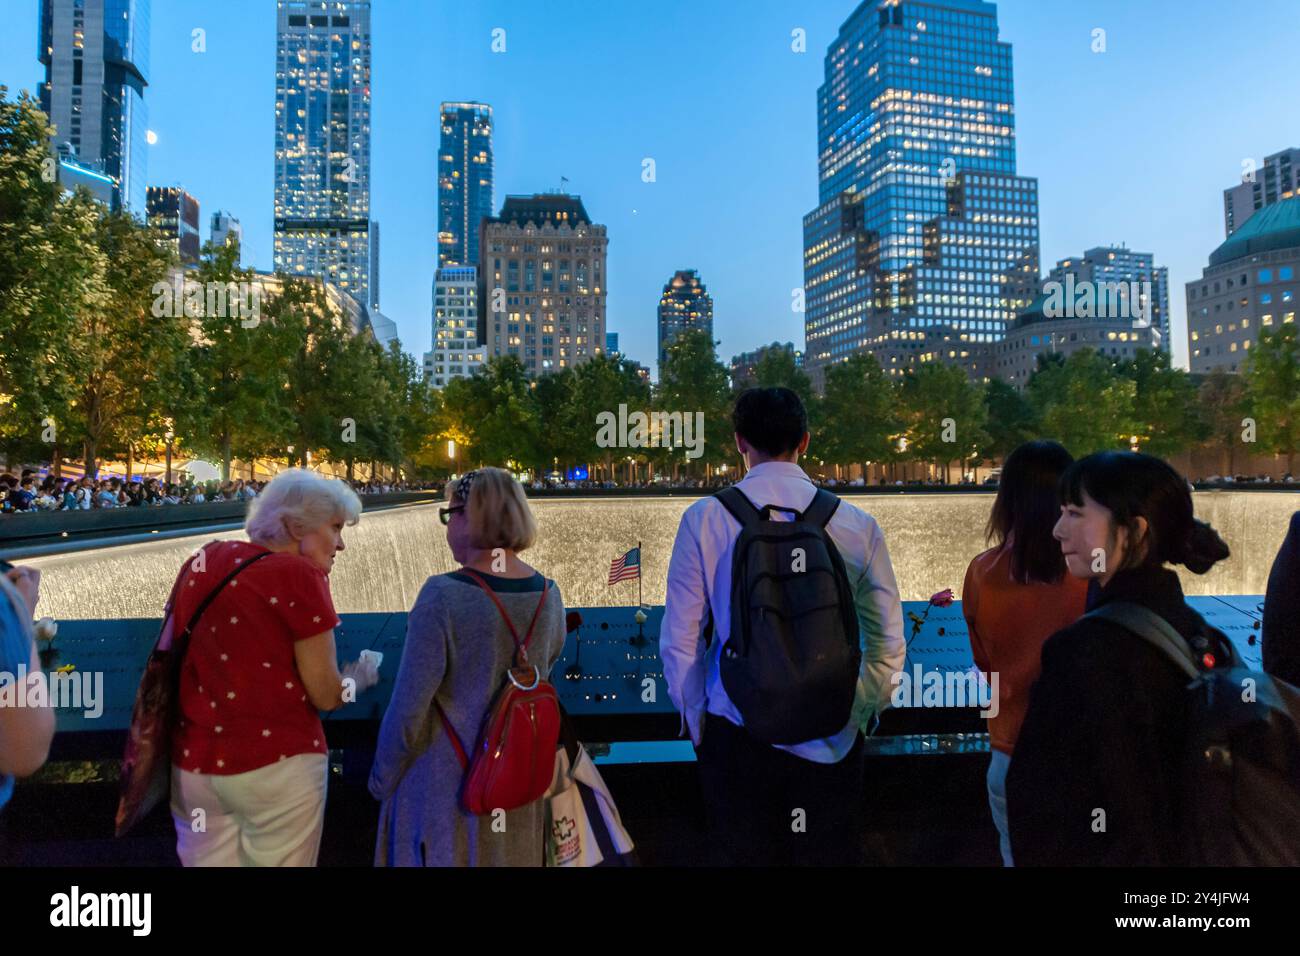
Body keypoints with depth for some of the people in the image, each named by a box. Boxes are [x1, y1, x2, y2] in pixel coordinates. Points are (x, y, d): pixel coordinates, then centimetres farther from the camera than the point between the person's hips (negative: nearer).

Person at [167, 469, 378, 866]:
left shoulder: (201, 562, 5)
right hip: (277, 766, -6)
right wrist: (361, 676, 8)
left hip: (191, 764, 6)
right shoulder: (299, 575, -14)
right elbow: (326, 696, -11)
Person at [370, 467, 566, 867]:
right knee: (510, 858, 23)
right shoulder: (548, 594, -7)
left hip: (447, 787, -4)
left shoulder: (443, 596, -23)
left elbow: (406, 713, -19)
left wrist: (381, 781, -3)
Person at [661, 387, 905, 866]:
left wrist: (695, 719, 7)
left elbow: (679, 640, -7)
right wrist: (856, 714, 13)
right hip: (830, 740, 1)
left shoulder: (704, 518, -9)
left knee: (742, 854, 17)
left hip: (736, 733, -1)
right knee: (832, 856, 20)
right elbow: (888, 644, -2)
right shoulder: (856, 524, -5)